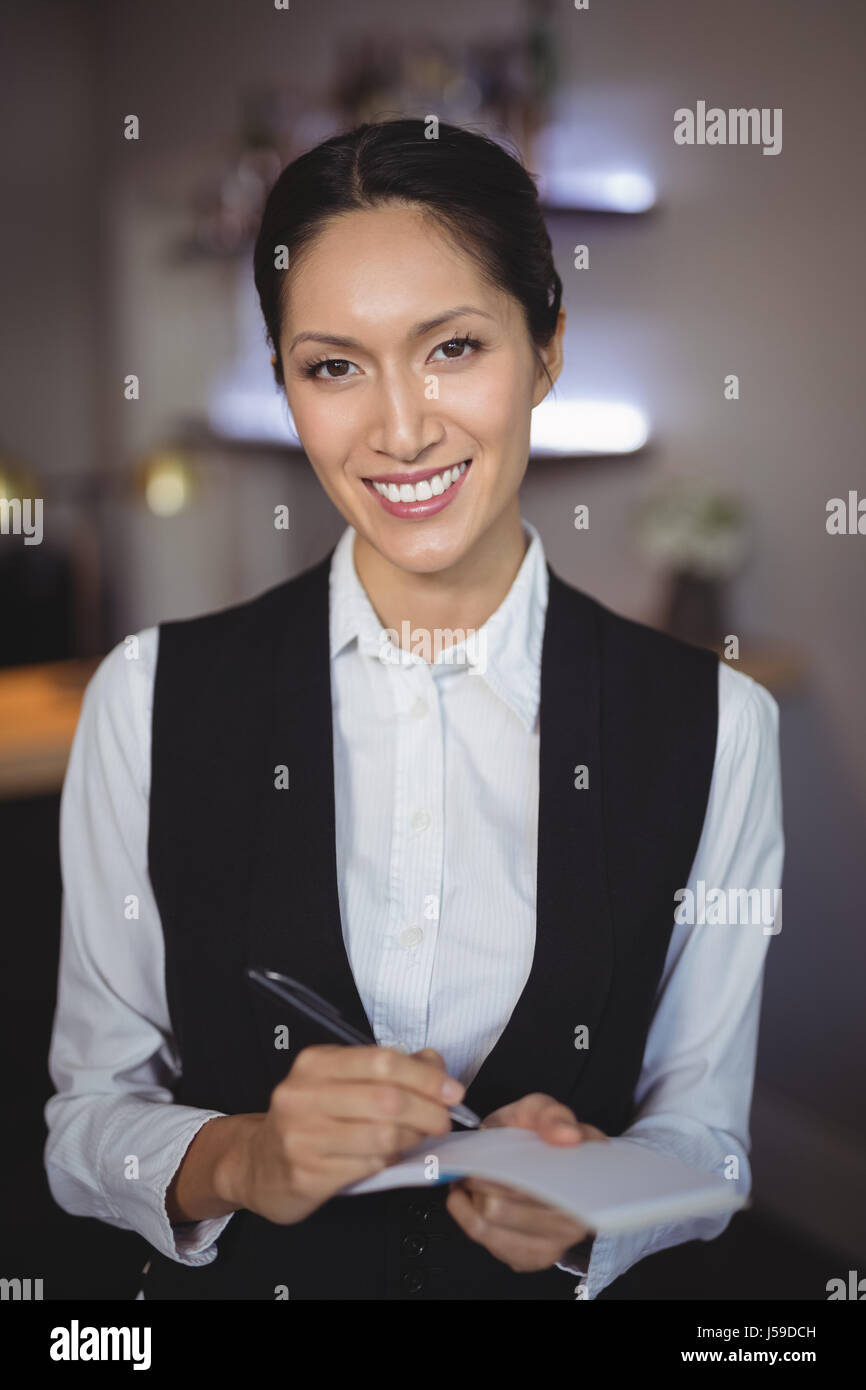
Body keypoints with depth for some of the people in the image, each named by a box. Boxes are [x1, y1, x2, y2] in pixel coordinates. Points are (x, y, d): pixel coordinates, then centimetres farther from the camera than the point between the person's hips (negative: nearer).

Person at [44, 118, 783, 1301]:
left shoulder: (716, 725, -4)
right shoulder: (152, 696, -4)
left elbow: (703, 1134, 3)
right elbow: (87, 1115, 0)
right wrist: (243, 1163, -18)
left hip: (556, 1279, 1)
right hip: (239, 1281, 0)